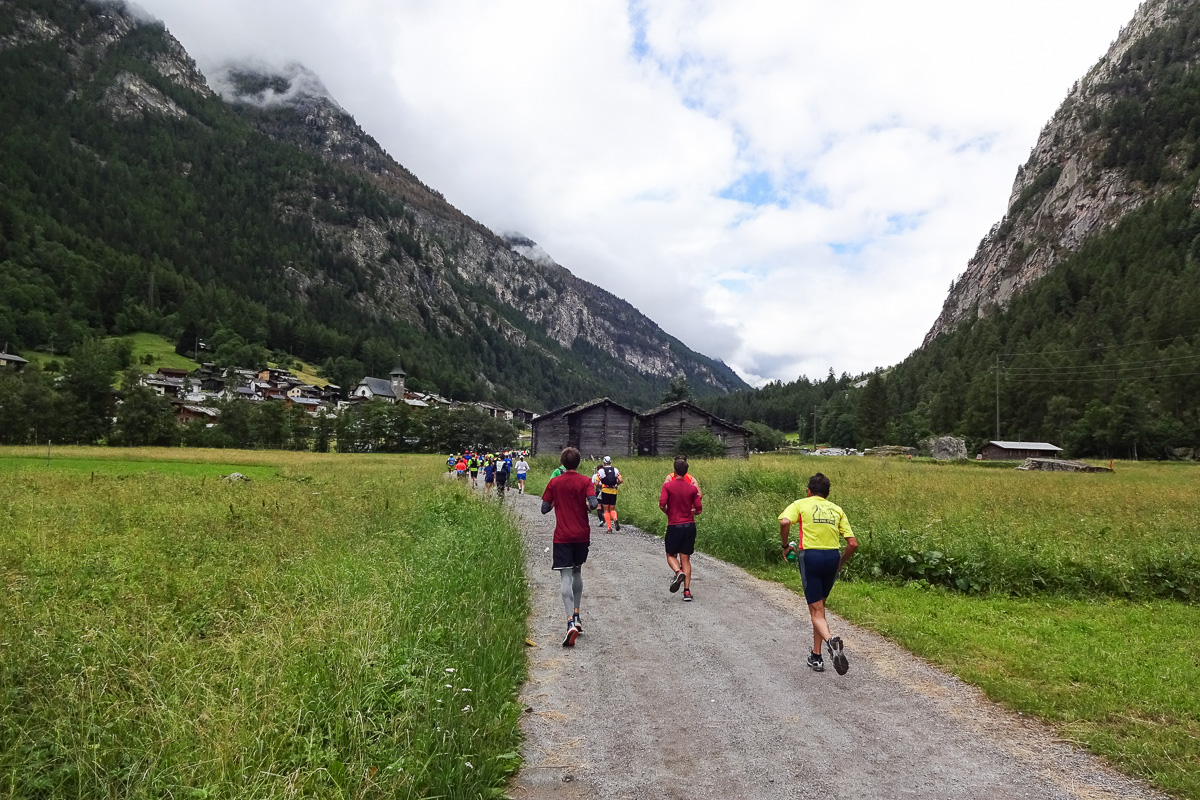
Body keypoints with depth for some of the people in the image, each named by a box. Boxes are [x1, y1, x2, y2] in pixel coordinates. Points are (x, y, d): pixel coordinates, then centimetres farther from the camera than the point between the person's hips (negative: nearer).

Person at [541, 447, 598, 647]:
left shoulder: (554, 482, -1)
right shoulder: (585, 481, -2)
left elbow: (544, 509, 1)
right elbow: (593, 503, -15)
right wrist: (587, 504, 7)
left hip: (562, 536, -2)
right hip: (582, 535, 2)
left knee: (566, 577, -6)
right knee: (577, 573, 21)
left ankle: (571, 622, -21)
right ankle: (576, 616, 28)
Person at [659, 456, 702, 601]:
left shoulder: (668, 486, -7)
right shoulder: (692, 488, 0)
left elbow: (662, 504, -16)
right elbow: (699, 510, 0)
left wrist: (668, 513, 5)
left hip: (674, 525, -2)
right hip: (690, 525, 2)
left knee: (671, 555, 15)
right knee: (686, 559, 8)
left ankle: (678, 572, -17)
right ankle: (687, 591, 1)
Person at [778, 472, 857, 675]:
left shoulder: (801, 504, 6)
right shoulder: (837, 509, 15)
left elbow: (785, 522, -16)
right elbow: (853, 544, 8)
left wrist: (785, 546, -1)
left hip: (810, 556, -4)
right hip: (833, 557, 4)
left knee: (816, 611, 0)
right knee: (819, 607, 19)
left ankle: (831, 640, -29)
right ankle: (816, 657, 23)